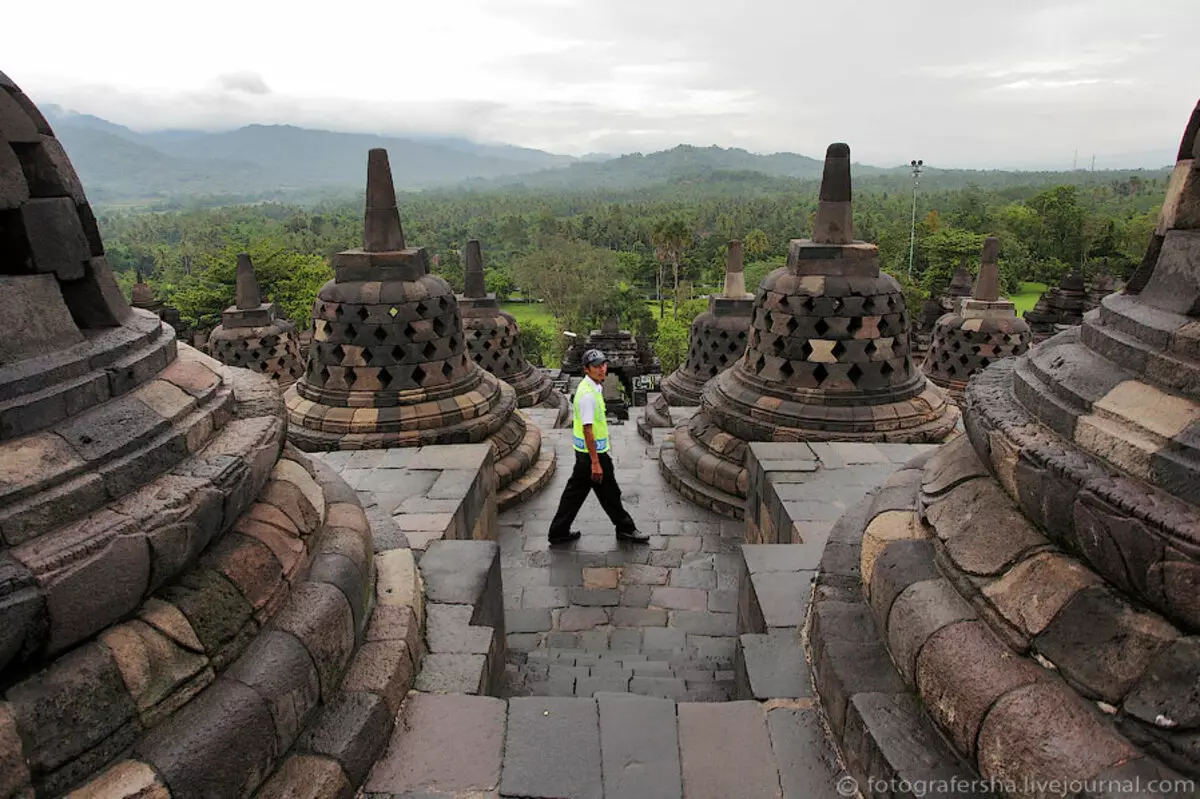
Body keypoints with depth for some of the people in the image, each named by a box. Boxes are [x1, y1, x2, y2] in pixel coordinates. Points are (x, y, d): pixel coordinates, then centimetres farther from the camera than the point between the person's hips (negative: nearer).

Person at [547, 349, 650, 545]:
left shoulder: (592, 387, 9)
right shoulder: (588, 395, -24)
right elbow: (587, 430, -26)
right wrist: (595, 462, -25)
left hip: (583, 450, 10)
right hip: (592, 451, -10)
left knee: (576, 490, 16)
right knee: (609, 492, 7)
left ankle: (559, 531, 25)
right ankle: (625, 529, 24)